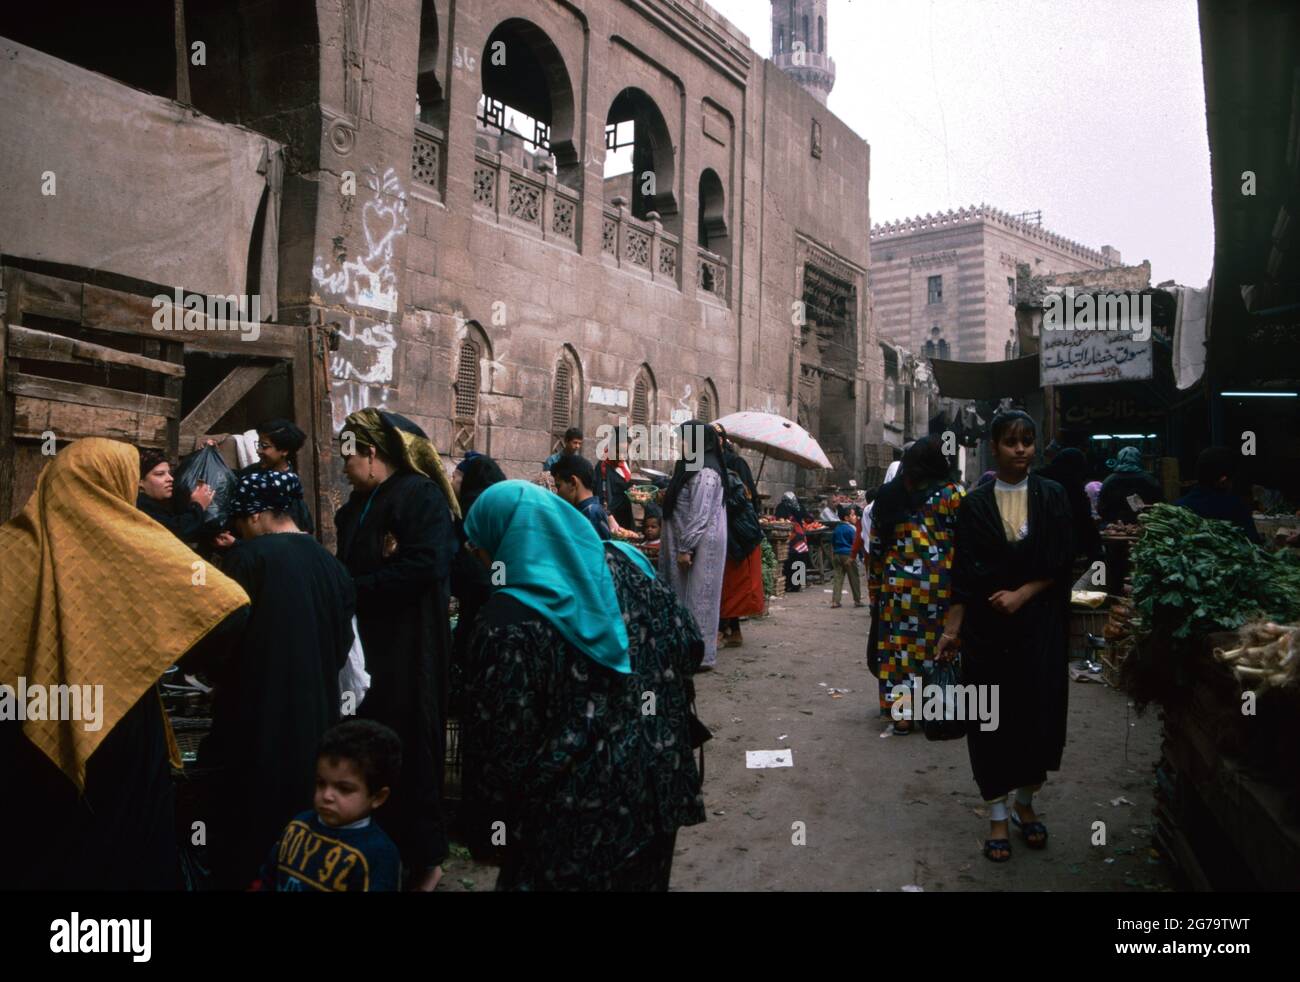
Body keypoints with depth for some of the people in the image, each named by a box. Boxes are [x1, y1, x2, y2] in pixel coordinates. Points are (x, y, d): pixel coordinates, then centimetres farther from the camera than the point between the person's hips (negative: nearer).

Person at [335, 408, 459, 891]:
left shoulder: (421, 495, -12)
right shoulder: (361, 501, 16)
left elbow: (424, 565, -23)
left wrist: (353, 590, -16)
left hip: (410, 650, -8)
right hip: (367, 644, 8)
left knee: (409, 751, 1)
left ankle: (421, 858, 17)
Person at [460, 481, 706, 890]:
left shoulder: (509, 620, -18)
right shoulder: (625, 564, -3)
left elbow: (501, 745, -15)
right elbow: (688, 645, 4)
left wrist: (484, 827, -2)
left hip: (573, 822, -6)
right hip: (656, 790, 6)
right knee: (639, 876, 25)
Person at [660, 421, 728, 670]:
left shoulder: (705, 472, -16)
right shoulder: (694, 468, 14)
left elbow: (700, 515, -20)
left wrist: (685, 548, -20)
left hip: (700, 545, -10)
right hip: (691, 543, 10)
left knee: (697, 596, -4)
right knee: (686, 596, 12)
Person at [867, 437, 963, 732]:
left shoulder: (888, 496, 7)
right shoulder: (951, 493, -5)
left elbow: (876, 545, 9)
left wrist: (875, 585, 16)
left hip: (897, 583, 3)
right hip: (939, 583, -3)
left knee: (900, 643, 8)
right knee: (938, 644, 8)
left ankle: (901, 713, 11)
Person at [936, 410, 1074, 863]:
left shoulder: (1052, 496, 3)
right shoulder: (975, 504, 0)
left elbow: (1061, 563, -1)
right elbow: (963, 573, -2)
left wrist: (1022, 594, -14)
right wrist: (952, 628, -8)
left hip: (1039, 625, 1)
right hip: (986, 627, -1)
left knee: (1038, 712, 6)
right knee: (992, 717, 3)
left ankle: (1025, 805, 26)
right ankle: (997, 817, 14)